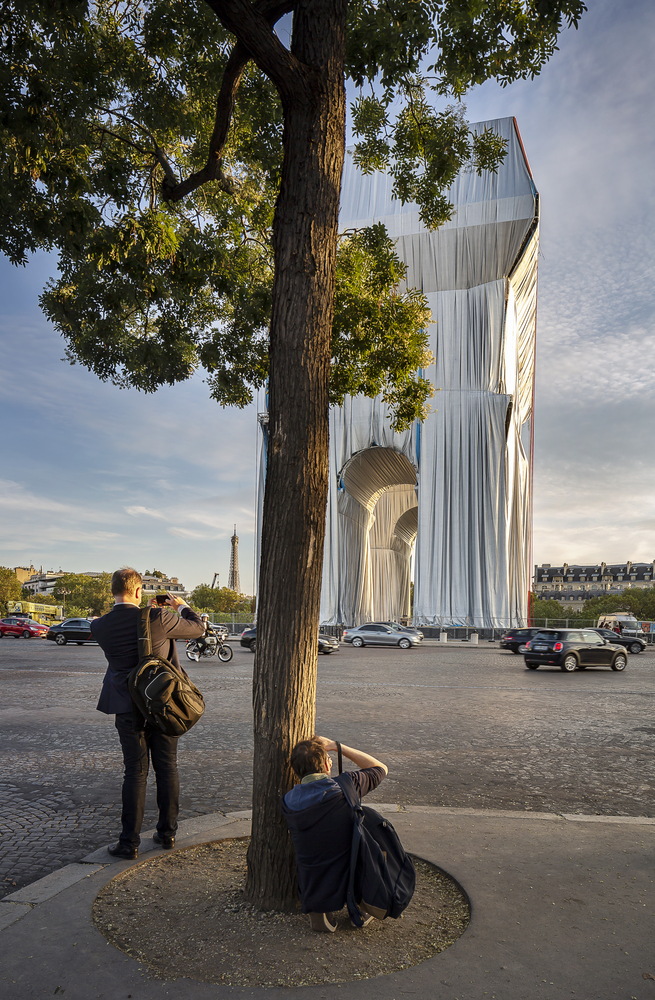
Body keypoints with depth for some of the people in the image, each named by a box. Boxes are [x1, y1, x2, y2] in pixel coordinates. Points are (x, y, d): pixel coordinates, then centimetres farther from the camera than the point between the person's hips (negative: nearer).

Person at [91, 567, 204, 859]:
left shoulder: (99, 626, -8)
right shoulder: (158, 618, -16)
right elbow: (198, 628, -2)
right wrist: (182, 606, 14)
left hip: (128, 708, 1)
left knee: (135, 772, 9)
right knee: (167, 768, 13)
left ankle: (130, 841, 14)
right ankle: (167, 832, 23)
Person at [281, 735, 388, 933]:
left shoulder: (287, 801, -8)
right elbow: (381, 768, 0)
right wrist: (336, 746, -3)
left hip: (310, 893, 4)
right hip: (347, 888, -4)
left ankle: (319, 912, 19)